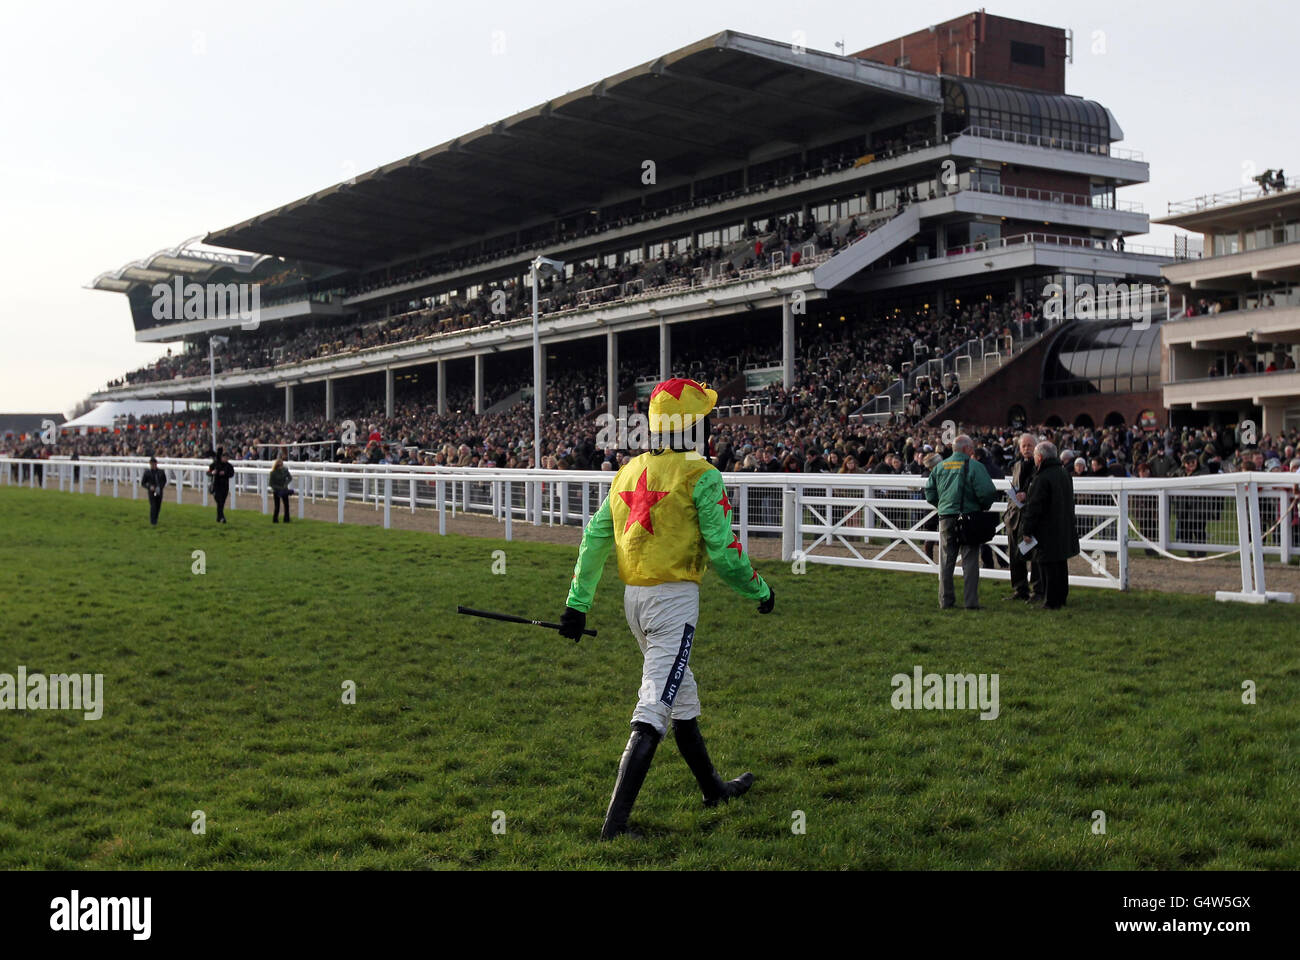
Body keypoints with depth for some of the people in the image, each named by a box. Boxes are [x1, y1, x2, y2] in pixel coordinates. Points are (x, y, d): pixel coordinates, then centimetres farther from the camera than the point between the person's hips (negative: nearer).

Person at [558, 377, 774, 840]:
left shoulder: (628, 472, 9)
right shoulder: (699, 475, -11)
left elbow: (595, 538, 8)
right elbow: (722, 550, -12)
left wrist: (577, 602, 12)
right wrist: (759, 591, 4)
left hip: (633, 596, 8)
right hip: (674, 597, -8)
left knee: (682, 697, 22)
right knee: (653, 707, -8)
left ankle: (713, 788, 39)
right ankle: (615, 822, -13)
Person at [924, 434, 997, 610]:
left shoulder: (940, 467, 7)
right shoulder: (974, 466, -9)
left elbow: (930, 492, 9)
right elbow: (988, 492, -15)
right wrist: (983, 507, 3)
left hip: (946, 518, 4)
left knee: (946, 561, 10)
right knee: (970, 561, 1)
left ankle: (945, 601, 11)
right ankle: (971, 601, -1)